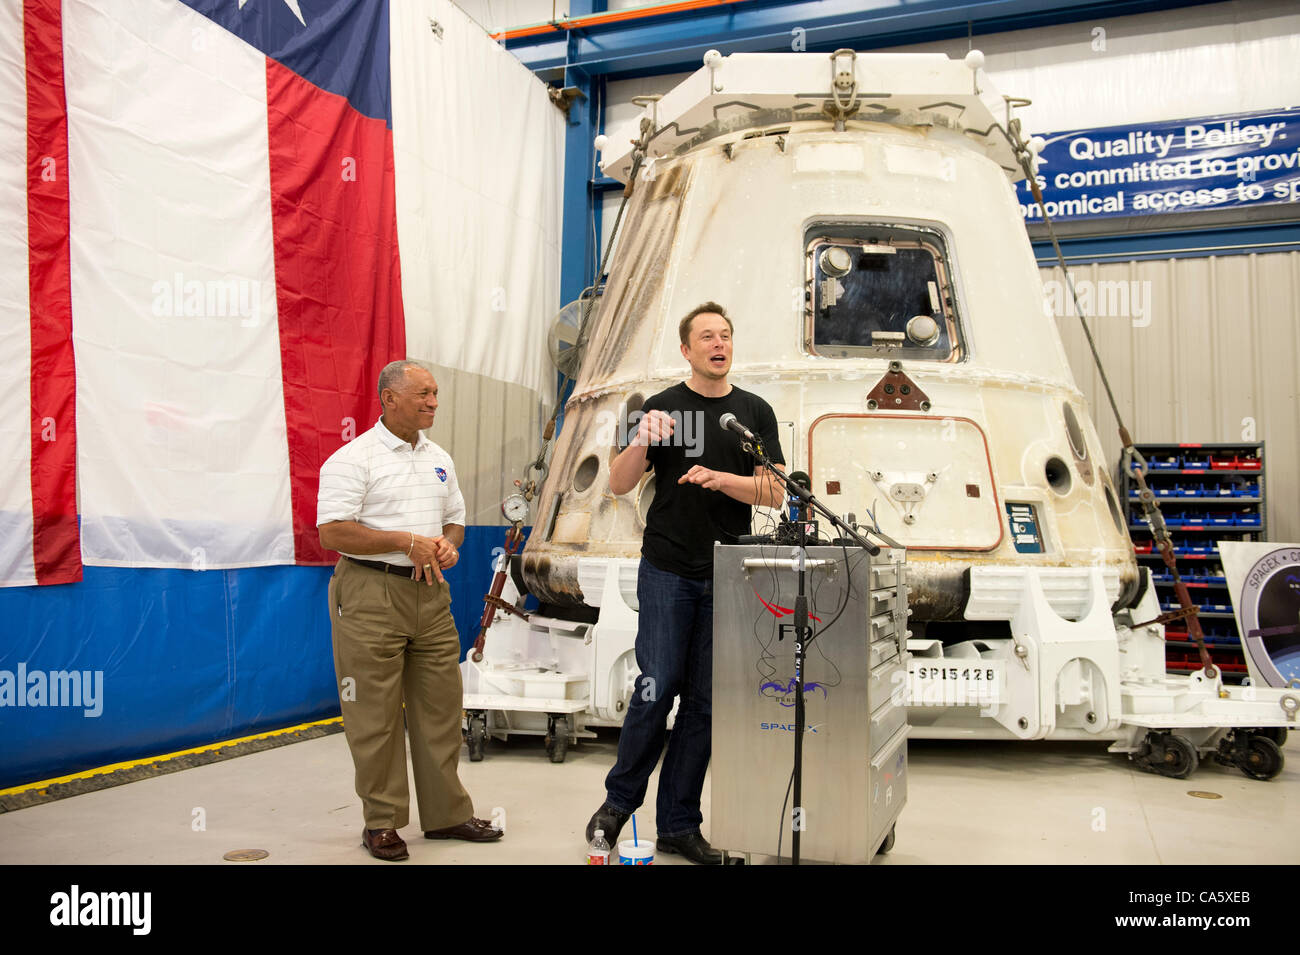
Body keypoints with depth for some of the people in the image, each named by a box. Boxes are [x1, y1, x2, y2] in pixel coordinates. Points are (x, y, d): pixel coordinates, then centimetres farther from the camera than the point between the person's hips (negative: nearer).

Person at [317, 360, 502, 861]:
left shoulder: (439, 459, 15)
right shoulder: (352, 458, -7)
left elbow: (455, 517, 23)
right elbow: (332, 532, -15)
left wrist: (448, 544, 0)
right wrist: (407, 542, -18)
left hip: (431, 593, 7)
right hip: (370, 593, -6)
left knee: (440, 706, 10)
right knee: (376, 715, 0)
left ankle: (446, 813, 22)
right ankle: (381, 822, 14)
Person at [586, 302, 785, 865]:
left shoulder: (755, 412, 9)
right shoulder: (662, 408, 3)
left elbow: (772, 492, 2)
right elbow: (619, 485, -1)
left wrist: (718, 478, -15)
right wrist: (641, 442, -20)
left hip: (727, 575, 2)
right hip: (667, 570, -2)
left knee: (705, 701, 5)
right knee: (658, 686, -4)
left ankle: (678, 825, 16)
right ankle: (620, 799, 19)